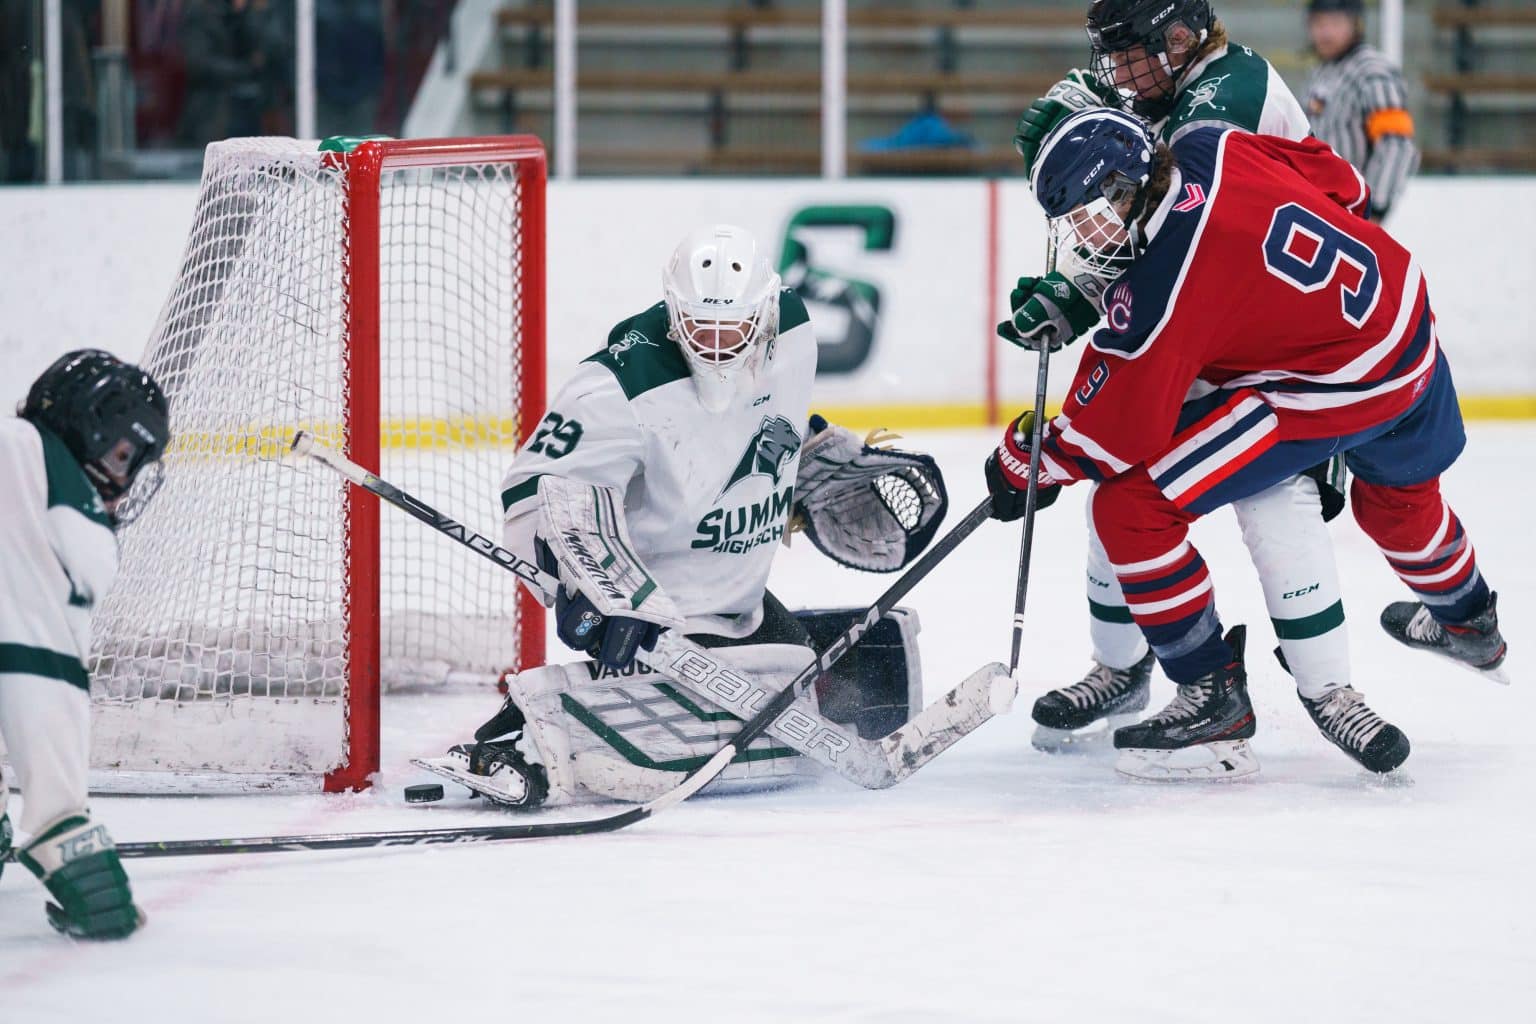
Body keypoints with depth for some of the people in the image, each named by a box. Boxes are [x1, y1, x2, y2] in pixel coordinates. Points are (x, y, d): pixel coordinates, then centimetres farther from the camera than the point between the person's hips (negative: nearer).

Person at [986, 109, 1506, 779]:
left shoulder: (1159, 292, -26)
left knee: (1131, 508, -10)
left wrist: (1024, 464, -3)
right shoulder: (1212, 151, -8)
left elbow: (1114, 432, -18)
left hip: (1341, 391, -9)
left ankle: (1214, 697, 1)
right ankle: (1465, 622, 70)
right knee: (1397, 488, 40)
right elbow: (1339, 182, 8)